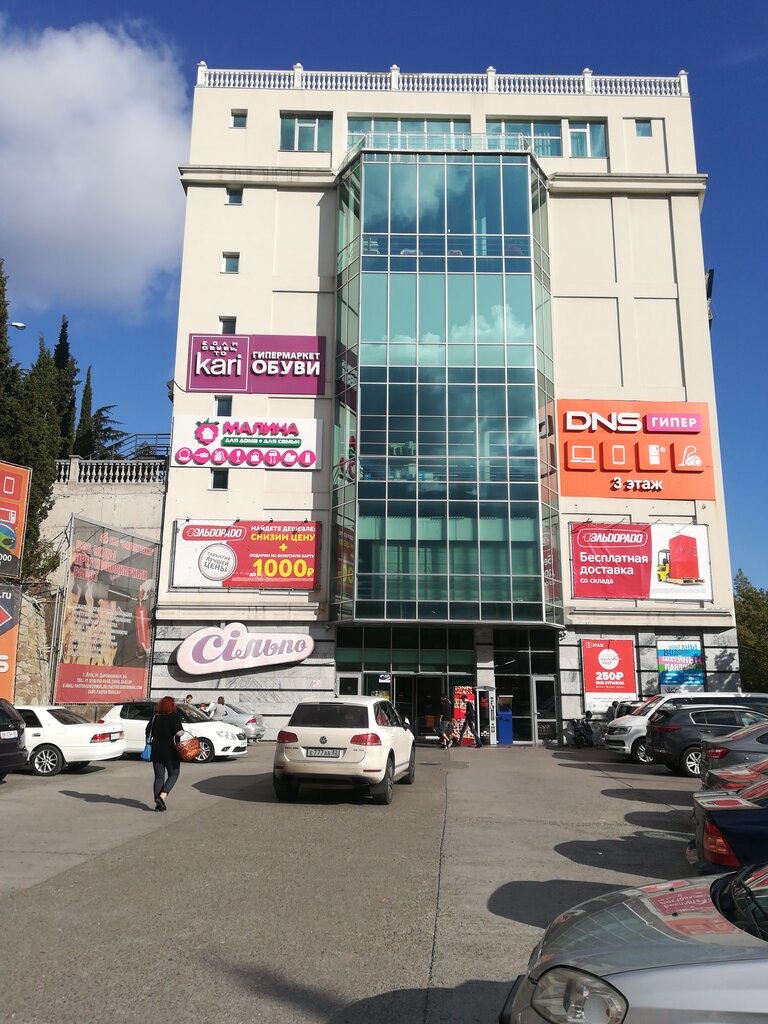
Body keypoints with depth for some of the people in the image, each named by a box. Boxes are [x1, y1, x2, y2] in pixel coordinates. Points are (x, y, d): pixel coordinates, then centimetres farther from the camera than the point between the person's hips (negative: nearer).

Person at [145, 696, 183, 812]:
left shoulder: (155, 716, 4)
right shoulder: (175, 716, -11)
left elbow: (148, 732, 7)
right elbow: (179, 732, -20)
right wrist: (183, 731, 1)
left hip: (156, 751, 5)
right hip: (170, 751, -5)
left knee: (159, 777, 11)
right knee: (173, 774, 9)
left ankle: (158, 804, 9)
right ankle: (162, 797, -9)